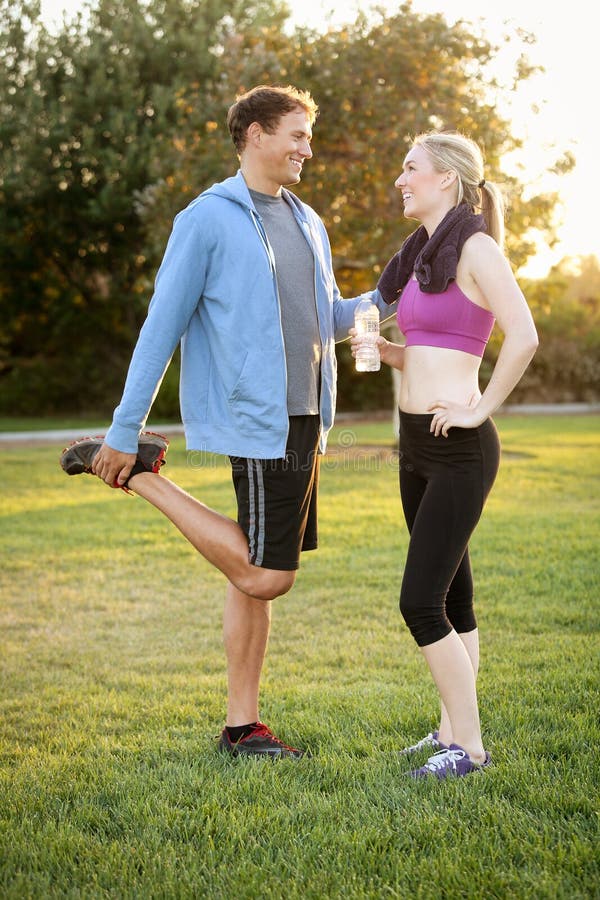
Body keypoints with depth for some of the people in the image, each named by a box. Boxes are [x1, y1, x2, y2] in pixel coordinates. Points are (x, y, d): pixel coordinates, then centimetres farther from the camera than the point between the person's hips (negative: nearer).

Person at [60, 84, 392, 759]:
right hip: (258, 423, -8)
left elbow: (331, 319, 24)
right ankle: (138, 473, 3)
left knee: (256, 575, 11)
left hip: (302, 421, 8)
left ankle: (242, 726, 19)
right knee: (264, 577, -7)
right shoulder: (208, 220, -8)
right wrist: (123, 431, -8)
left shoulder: (307, 223, 15)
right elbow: (162, 326, -8)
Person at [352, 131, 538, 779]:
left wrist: (481, 409, -17)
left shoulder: (475, 247, -11)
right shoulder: (422, 255, 15)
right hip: (417, 442, 9)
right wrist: (381, 350, 5)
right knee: (451, 593, 14)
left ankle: (468, 745, 1)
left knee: (421, 600, -9)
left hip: (459, 447, -9)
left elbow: (523, 336, -22)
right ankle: (451, 730, 23)